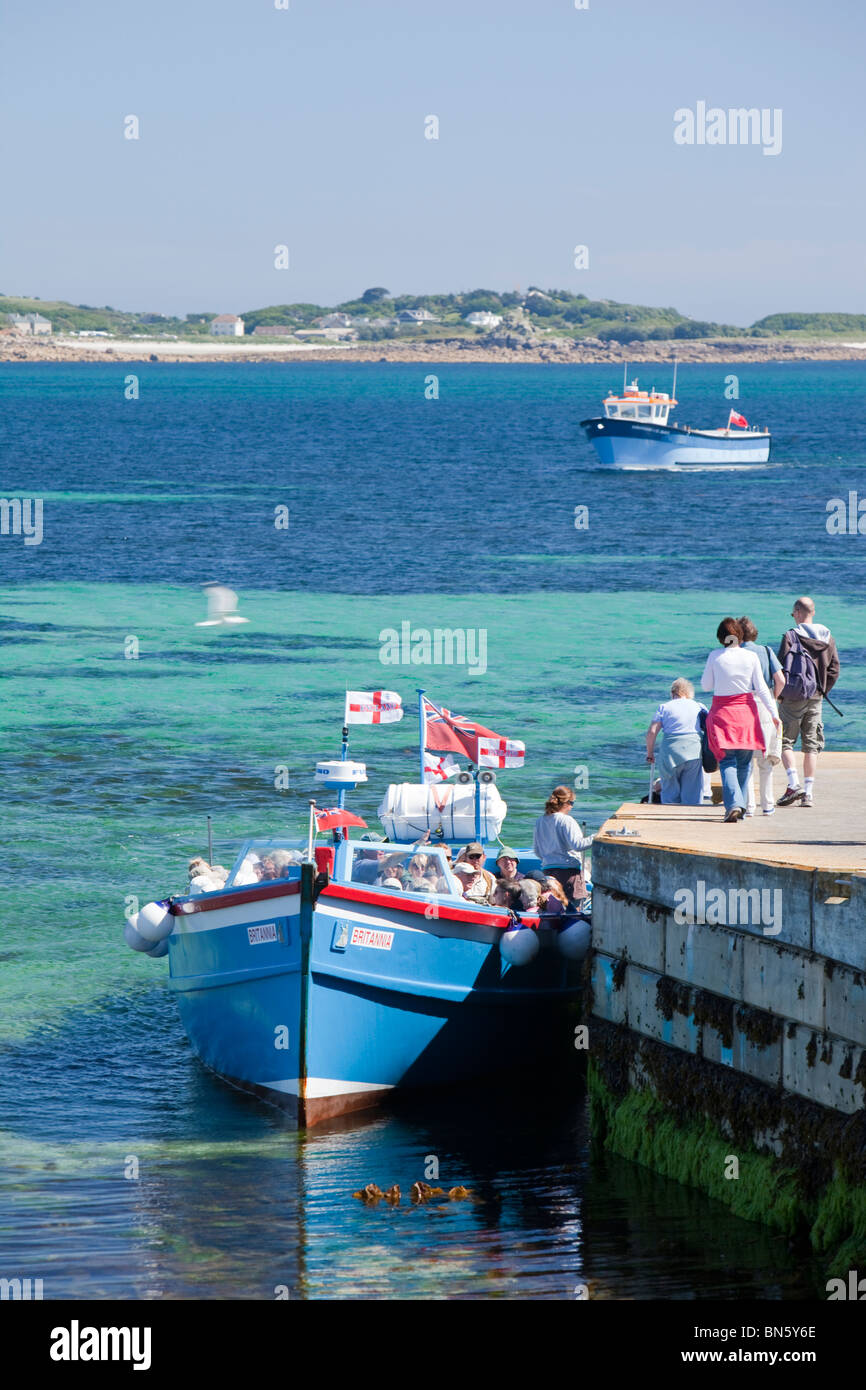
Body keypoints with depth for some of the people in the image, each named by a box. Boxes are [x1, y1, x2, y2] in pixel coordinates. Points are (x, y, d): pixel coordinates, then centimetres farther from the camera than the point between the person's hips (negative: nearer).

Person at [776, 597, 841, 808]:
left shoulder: (791, 636, -10)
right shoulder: (827, 638, 6)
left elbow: (781, 668, -13)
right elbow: (834, 670, 7)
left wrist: (779, 694, -2)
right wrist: (822, 692, 15)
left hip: (793, 698, -5)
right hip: (816, 699, 5)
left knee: (785, 741, 3)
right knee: (811, 746, 8)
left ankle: (794, 784, -15)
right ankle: (808, 793, 6)